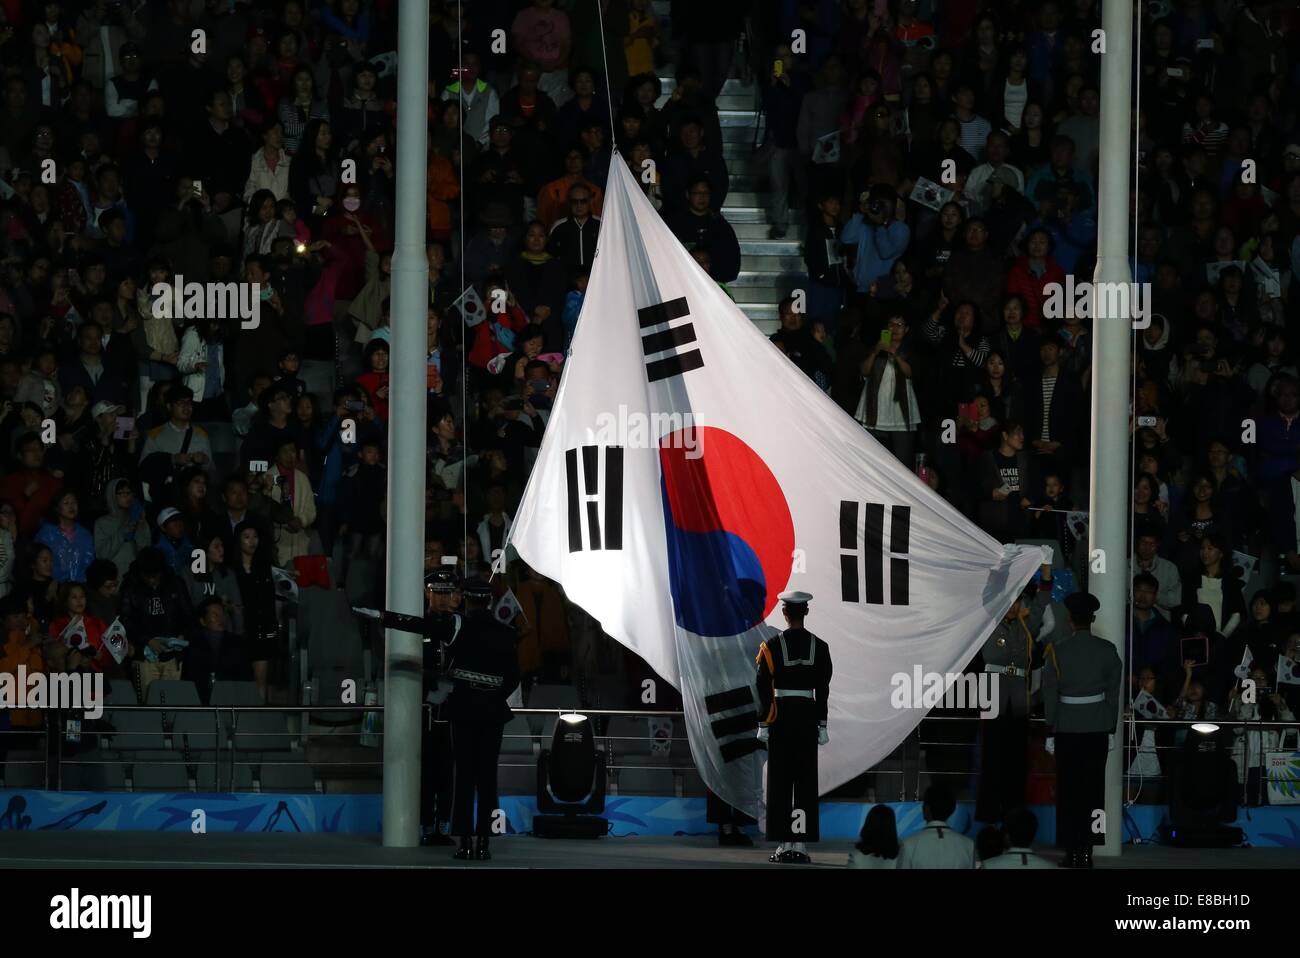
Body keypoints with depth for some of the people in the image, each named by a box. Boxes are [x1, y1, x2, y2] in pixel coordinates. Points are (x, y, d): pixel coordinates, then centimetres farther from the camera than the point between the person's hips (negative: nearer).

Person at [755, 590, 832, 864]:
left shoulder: (771, 646, -6)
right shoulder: (820, 647, 0)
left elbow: (764, 690, -6)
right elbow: (823, 690, 1)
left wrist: (763, 725, -1)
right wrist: (822, 726, 6)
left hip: (780, 718, -1)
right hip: (808, 717, 2)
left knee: (780, 781, 3)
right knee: (805, 780, 4)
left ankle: (784, 845, -1)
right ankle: (800, 845, -1)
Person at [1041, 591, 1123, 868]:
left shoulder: (1058, 650, -7)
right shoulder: (1107, 650, -3)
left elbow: (1050, 695, -4)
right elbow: (1114, 693, 2)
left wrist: (1050, 733, 3)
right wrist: (1112, 731, 10)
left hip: (1067, 728, -1)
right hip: (1098, 728, 1)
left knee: (1068, 791, 4)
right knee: (1093, 790, 5)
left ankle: (1072, 853, 3)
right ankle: (1086, 852, 5)